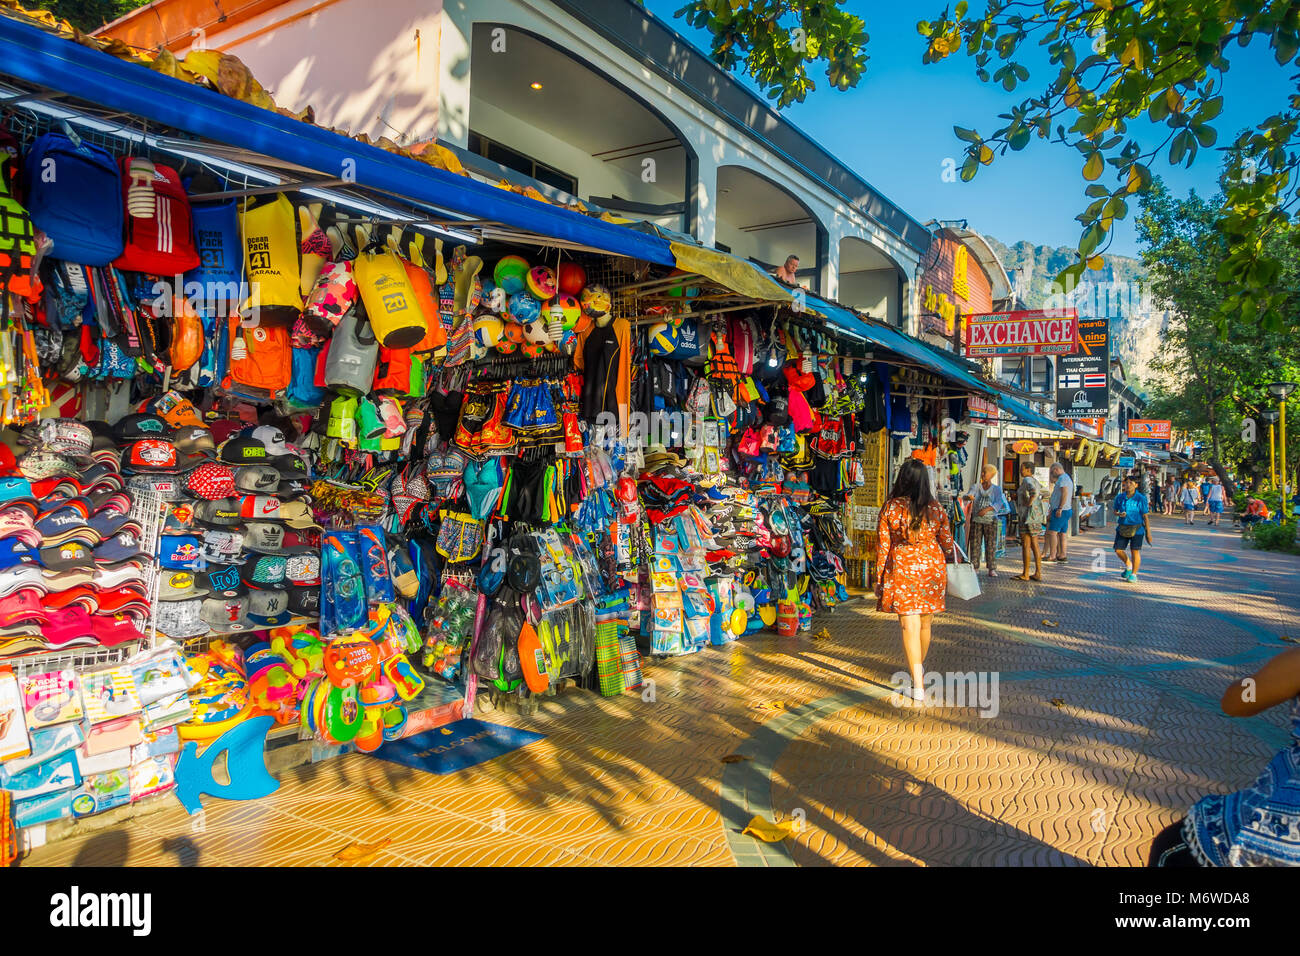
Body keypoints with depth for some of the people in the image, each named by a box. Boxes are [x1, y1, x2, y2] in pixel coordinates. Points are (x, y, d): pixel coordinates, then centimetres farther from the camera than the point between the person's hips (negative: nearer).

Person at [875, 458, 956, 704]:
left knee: (909, 625, -2)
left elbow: (882, 546, -6)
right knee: (925, 623, 19)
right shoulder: (935, 508, -2)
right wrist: (947, 571, 20)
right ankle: (919, 668, 41)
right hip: (931, 568, 3)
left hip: (901, 570, -3)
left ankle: (918, 685, -8)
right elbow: (947, 542, 5)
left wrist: (879, 578, 2)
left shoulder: (890, 509, -8)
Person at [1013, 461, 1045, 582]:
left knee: (1025, 544, -5)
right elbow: (1042, 493, 29)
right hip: (1036, 515, 10)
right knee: (1034, 545, 10)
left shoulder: (1027, 480, -13)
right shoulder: (1034, 481, 16)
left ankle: (1025, 574, -2)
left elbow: (1033, 491, -32)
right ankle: (1038, 573, 11)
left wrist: (1029, 504, -20)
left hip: (1028, 515, -10)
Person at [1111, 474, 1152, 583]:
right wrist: (1119, 514, -12)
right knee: (1118, 550, 1)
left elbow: (1145, 516, -6)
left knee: (1135, 551, -3)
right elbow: (1115, 511, 13)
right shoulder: (1119, 497, 1)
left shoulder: (1141, 499, -8)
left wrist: (1148, 532, -6)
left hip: (1136, 528, -3)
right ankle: (1128, 566, 30)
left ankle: (1134, 574, 11)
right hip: (1123, 528, 3)